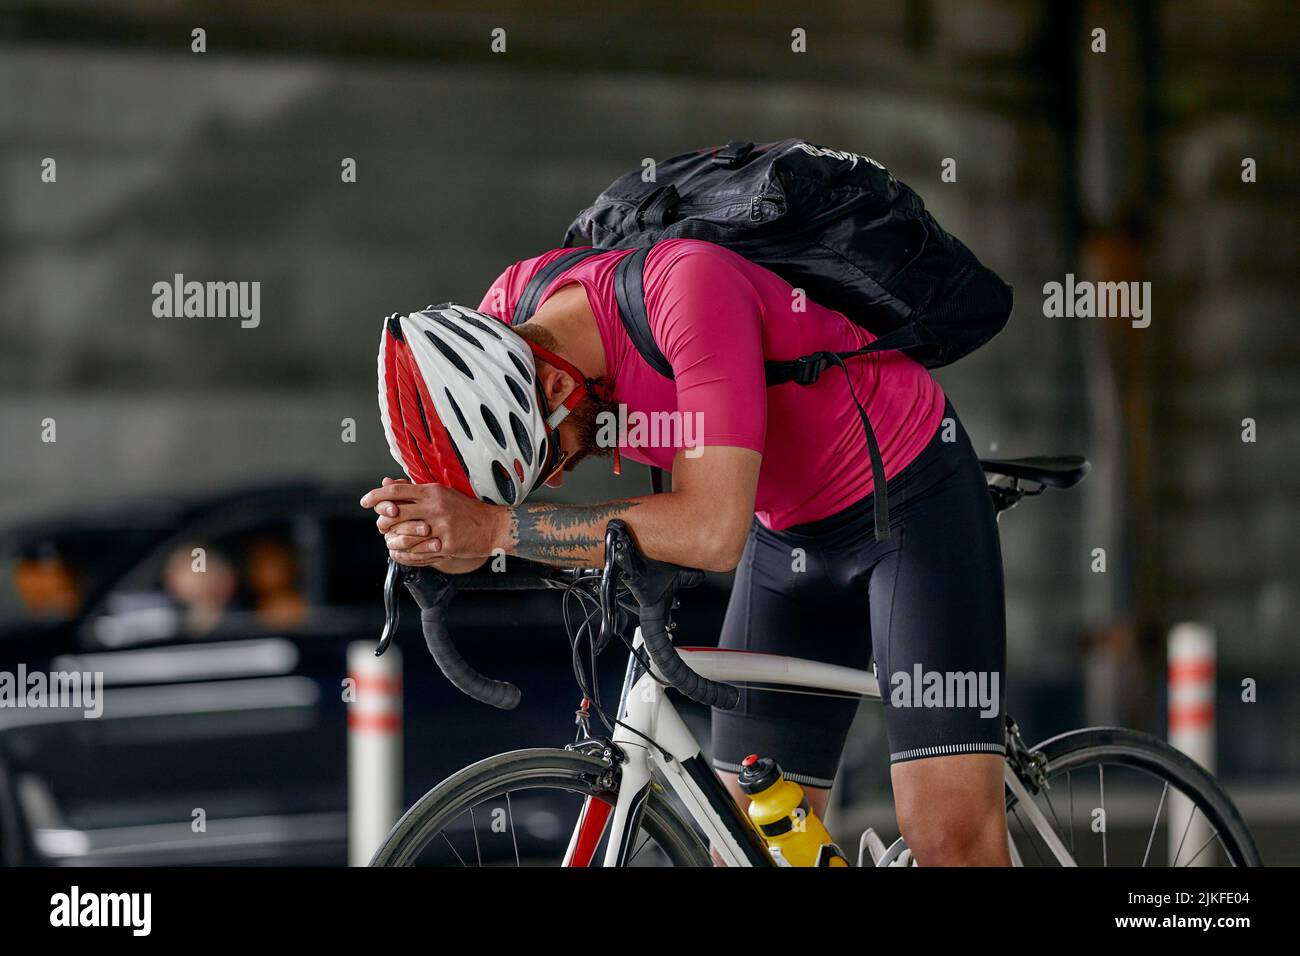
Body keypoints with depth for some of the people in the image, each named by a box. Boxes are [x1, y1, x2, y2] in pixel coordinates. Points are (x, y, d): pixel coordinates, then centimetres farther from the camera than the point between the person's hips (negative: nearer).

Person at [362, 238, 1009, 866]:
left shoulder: (688, 287, -35)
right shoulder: (503, 324, -14)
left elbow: (712, 530, -40)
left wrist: (495, 528, -39)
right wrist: (440, 538, -32)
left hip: (912, 499, -7)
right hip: (790, 532, 7)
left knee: (950, 832, -18)